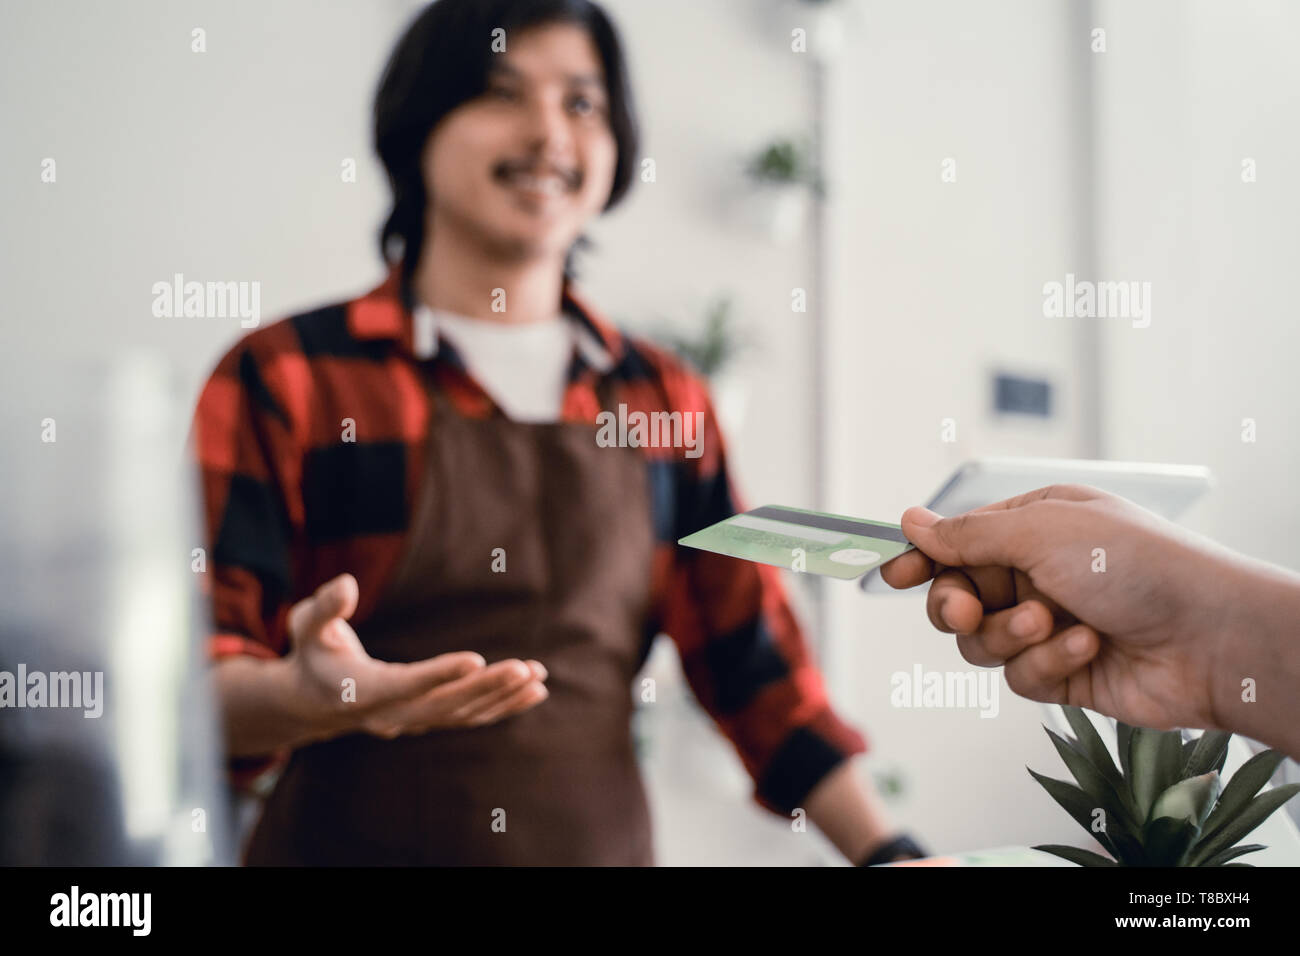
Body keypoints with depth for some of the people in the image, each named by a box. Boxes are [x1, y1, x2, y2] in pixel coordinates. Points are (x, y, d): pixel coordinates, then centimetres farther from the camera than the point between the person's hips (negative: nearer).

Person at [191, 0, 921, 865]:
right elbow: (199, 684, -11)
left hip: (608, 842, 4)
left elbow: (754, 664, 5)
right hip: (349, 842, -3)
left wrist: (888, 850, -4)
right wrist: (307, 695, -31)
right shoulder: (283, 380, -7)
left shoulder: (668, 400, 4)